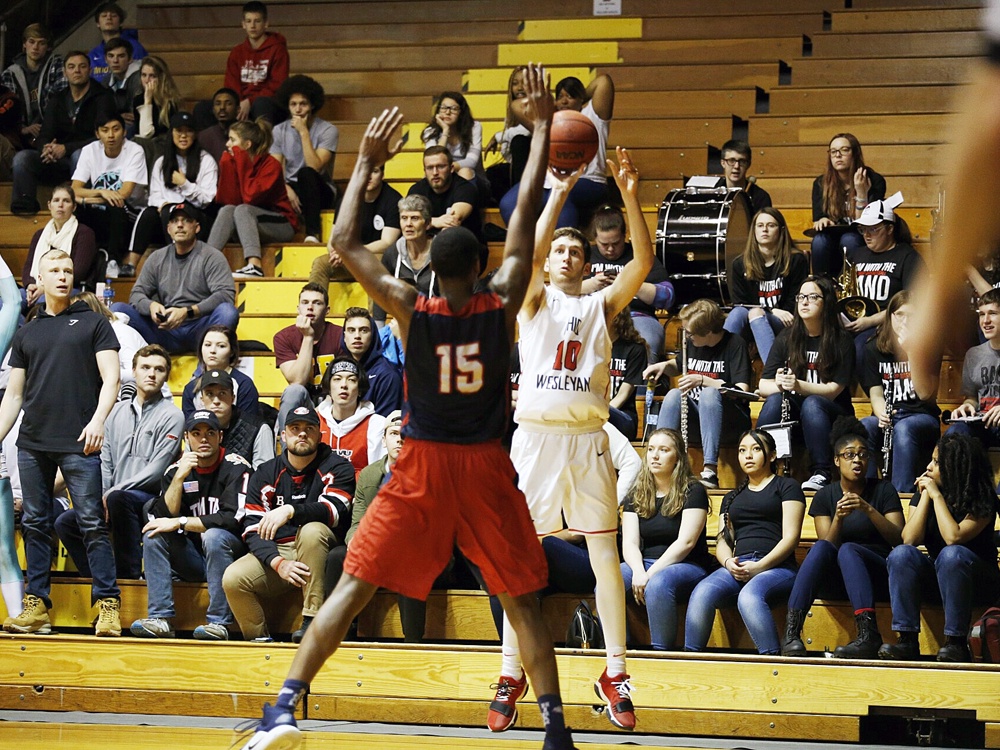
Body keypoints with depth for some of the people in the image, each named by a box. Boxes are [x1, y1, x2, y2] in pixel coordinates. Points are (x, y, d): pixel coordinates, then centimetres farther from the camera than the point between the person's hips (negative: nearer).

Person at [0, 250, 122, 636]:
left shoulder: (93, 323, 7)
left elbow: (110, 377, -1)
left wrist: (98, 420, -16)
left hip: (78, 444, -4)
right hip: (32, 443, 4)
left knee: (92, 523, -8)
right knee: (35, 525, 5)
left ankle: (108, 605, -8)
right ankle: (36, 607, 10)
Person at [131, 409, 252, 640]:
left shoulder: (236, 468, -9)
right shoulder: (175, 470, 5)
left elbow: (234, 519, -20)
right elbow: (163, 516, -6)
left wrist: (180, 523, -18)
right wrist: (180, 477, -17)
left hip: (230, 555, -5)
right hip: (192, 559, 5)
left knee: (214, 536, -33)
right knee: (153, 535, -16)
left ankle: (219, 622, -32)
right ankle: (161, 619, -23)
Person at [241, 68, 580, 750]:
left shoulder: (413, 311, -8)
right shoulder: (502, 307, -7)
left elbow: (345, 242, -3)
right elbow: (526, 218, -2)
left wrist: (367, 163, 4)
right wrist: (542, 127, 4)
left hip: (422, 466, 0)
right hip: (487, 468, 0)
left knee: (354, 586, 3)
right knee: (522, 599, 10)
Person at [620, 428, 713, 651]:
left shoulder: (693, 491, -1)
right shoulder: (636, 496, 13)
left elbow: (685, 542, -12)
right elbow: (630, 543, 2)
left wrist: (651, 574, -21)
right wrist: (638, 572, -21)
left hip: (686, 566, -4)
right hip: (644, 564, 4)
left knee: (658, 583, -39)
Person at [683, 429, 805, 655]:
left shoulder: (786, 486, 14)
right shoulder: (732, 498, 31)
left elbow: (790, 537, 2)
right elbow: (722, 541, 22)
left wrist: (759, 567, -13)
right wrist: (728, 562, -3)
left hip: (776, 567, -4)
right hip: (737, 567, 4)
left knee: (749, 595, -39)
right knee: (702, 593, -30)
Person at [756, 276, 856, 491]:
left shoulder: (840, 341, -4)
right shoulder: (786, 338, 6)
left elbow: (833, 390, -13)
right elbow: (763, 386, 1)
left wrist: (799, 386, -32)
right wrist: (778, 385, -24)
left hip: (831, 417, -3)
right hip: (791, 413, 3)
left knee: (812, 403, -36)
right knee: (775, 400, -30)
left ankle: (821, 473, -36)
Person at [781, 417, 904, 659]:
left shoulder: (883, 490, 4)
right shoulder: (825, 496, 9)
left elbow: (899, 539, -6)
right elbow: (827, 545, -1)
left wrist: (868, 509, -18)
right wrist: (838, 518, -19)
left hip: (878, 575, -1)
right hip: (837, 581, 1)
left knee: (848, 549, -33)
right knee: (820, 547, -31)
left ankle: (869, 634, -50)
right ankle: (791, 632, -44)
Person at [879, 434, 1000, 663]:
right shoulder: (922, 493, 2)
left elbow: (954, 537, -28)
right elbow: (909, 540, -12)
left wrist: (937, 495, -20)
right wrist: (925, 496, -12)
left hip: (978, 581, -4)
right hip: (935, 580, 4)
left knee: (952, 554, -37)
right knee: (901, 554, -25)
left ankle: (956, 641, -35)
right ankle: (907, 640, -31)